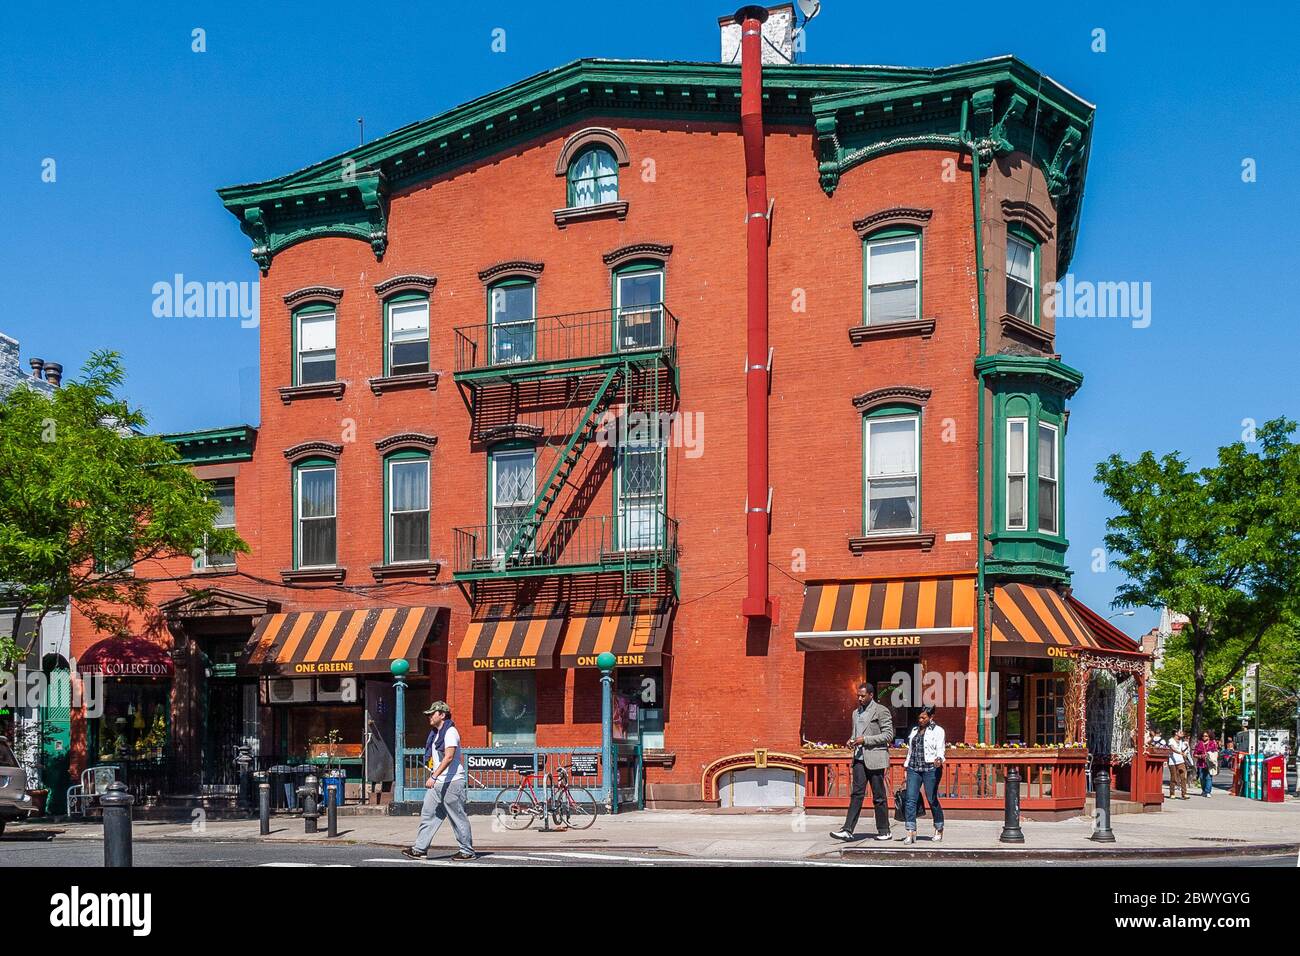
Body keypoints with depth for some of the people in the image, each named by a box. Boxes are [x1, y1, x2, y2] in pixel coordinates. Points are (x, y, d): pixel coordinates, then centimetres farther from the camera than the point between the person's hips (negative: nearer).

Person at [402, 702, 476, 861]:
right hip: (437, 783, 9)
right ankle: (420, 849, 4)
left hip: (451, 782, -9)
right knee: (428, 815, 4)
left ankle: (467, 851, 6)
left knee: (458, 818, -2)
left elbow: (449, 757, -23)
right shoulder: (435, 734, 16)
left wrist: (433, 777, -29)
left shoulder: (450, 732, -13)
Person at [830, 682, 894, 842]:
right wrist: (852, 741, 4)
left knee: (878, 796, 1)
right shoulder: (856, 712, 18)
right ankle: (848, 830, -9)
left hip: (875, 758, -6)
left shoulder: (881, 711, -4)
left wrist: (865, 739, -14)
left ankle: (884, 831, 11)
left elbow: (888, 735, -9)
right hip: (859, 758, 6)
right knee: (857, 794, -2)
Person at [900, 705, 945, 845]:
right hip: (913, 769, 5)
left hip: (931, 769, -5)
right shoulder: (915, 730, 19)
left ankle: (939, 830, 20)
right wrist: (907, 767, 18)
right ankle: (911, 832, -10)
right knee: (910, 799, -7)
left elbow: (940, 749, -7)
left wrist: (939, 759, -27)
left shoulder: (938, 731, 2)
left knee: (932, 800, 1)